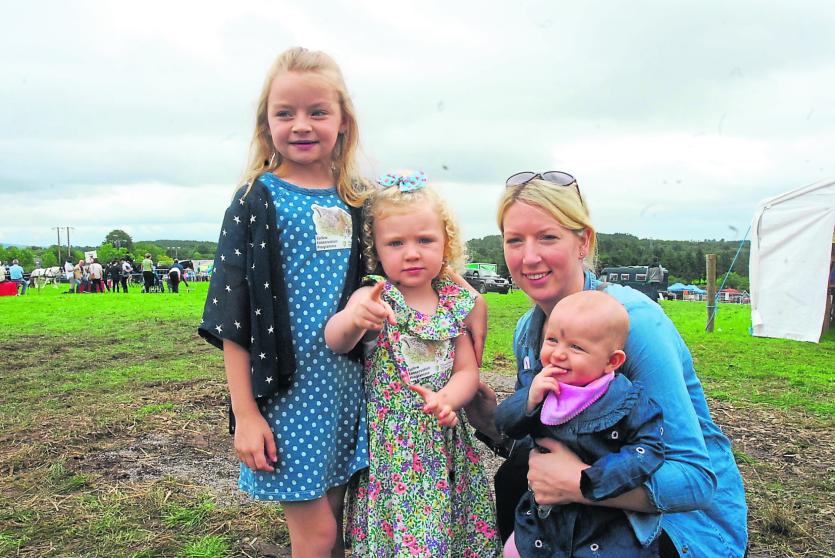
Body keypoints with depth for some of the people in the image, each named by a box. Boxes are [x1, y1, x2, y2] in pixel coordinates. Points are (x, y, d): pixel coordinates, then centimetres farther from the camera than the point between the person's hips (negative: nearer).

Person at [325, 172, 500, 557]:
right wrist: (353, 319, -50)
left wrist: (446, 398, -19)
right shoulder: (374, 298, -9)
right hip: (390, 444, -3)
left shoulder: (455, 302, 1)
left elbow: (467, 371, 3)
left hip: (444, 437, 3)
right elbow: (335, 341, -27)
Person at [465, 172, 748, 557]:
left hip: (686, 513, -6)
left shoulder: (634, 320, -26)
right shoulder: (527, 331, -5)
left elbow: (697, 477, -27)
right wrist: (495, 427, -14)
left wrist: (579, 484, -39)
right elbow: (540, 439, 6)